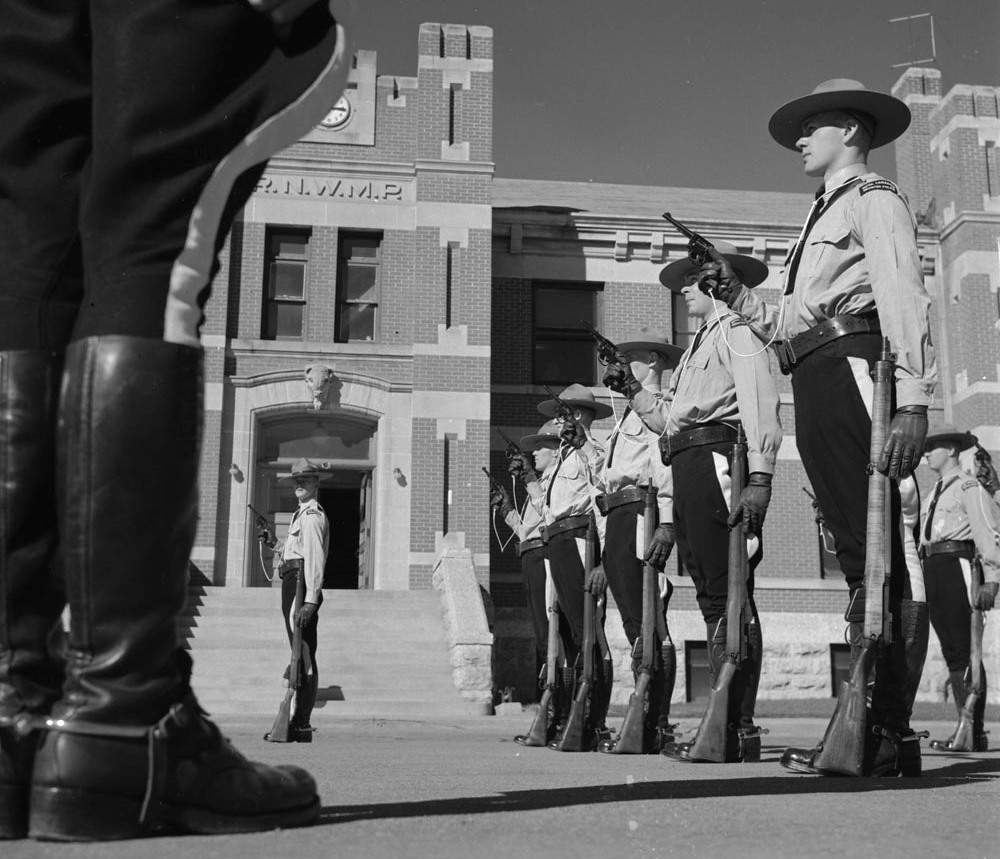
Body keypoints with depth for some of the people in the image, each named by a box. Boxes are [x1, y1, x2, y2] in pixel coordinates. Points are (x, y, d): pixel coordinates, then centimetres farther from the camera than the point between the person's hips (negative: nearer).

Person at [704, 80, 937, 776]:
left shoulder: (873, 198, 5)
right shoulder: (825, 216, 31)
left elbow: (904, 299, -11)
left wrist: (913, 400, -21)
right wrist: (736, 294, 14)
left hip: (852, 367, -9)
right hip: (816, 381, 9)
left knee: (878, 553, -12)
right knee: (858, 559, 6)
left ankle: (893, 733, -13)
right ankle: (867, 725, 8)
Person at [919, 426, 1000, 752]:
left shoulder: (968, 486, -2)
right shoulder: (936, 492, 24)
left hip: (957, 564, -9)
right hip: (932, 568, 9)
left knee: (966, 651, -8)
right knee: (951, 652, 9)